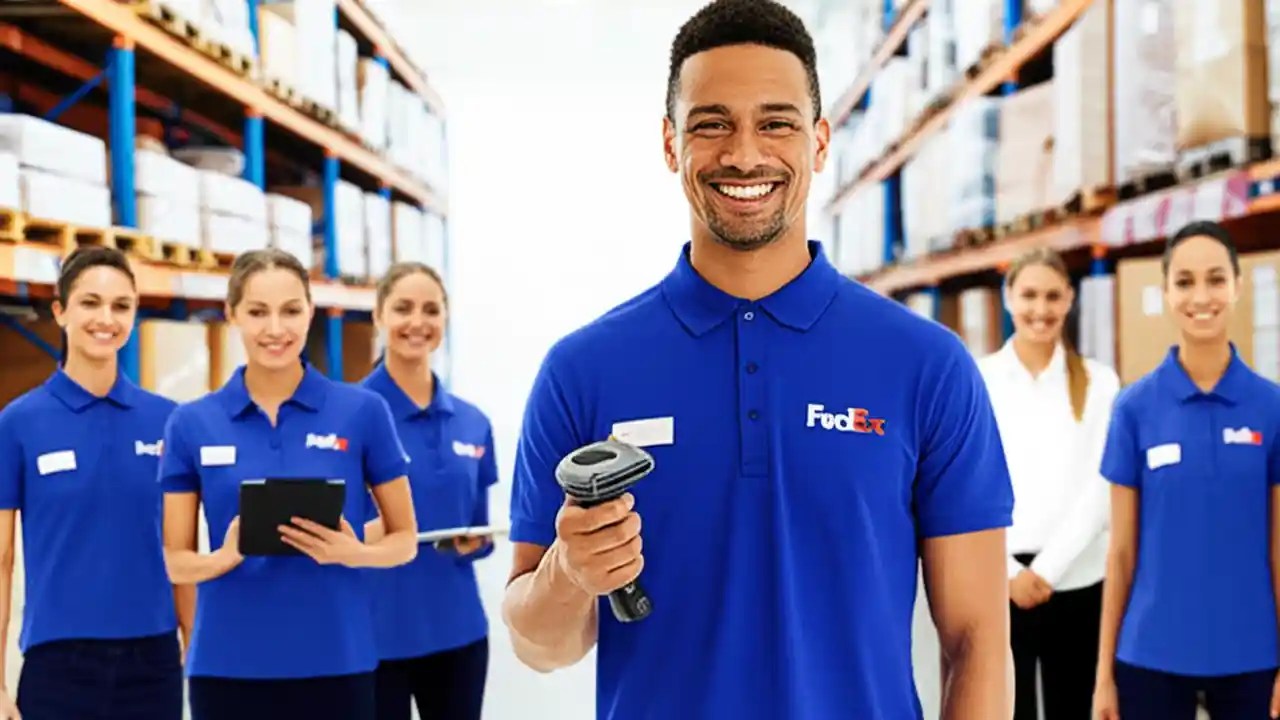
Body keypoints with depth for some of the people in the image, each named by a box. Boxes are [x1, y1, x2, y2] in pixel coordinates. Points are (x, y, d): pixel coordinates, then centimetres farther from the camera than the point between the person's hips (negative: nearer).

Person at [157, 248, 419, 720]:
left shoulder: (362, 411, -1)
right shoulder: (192, 424, 2)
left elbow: (405, 539, 4)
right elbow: (176, 560, 4)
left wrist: (354, 553, -17)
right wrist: (226, 556, -17)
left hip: (336, 663, -1)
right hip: (227, 666, 1)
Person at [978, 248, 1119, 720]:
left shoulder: (1099, 382, 3)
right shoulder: (975, 381, 1)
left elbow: (1100, 490, -4)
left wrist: (1046, 569, -11)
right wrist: (1009, 571, -10)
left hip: (1078, 585, 1)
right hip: (999, 586, -1)